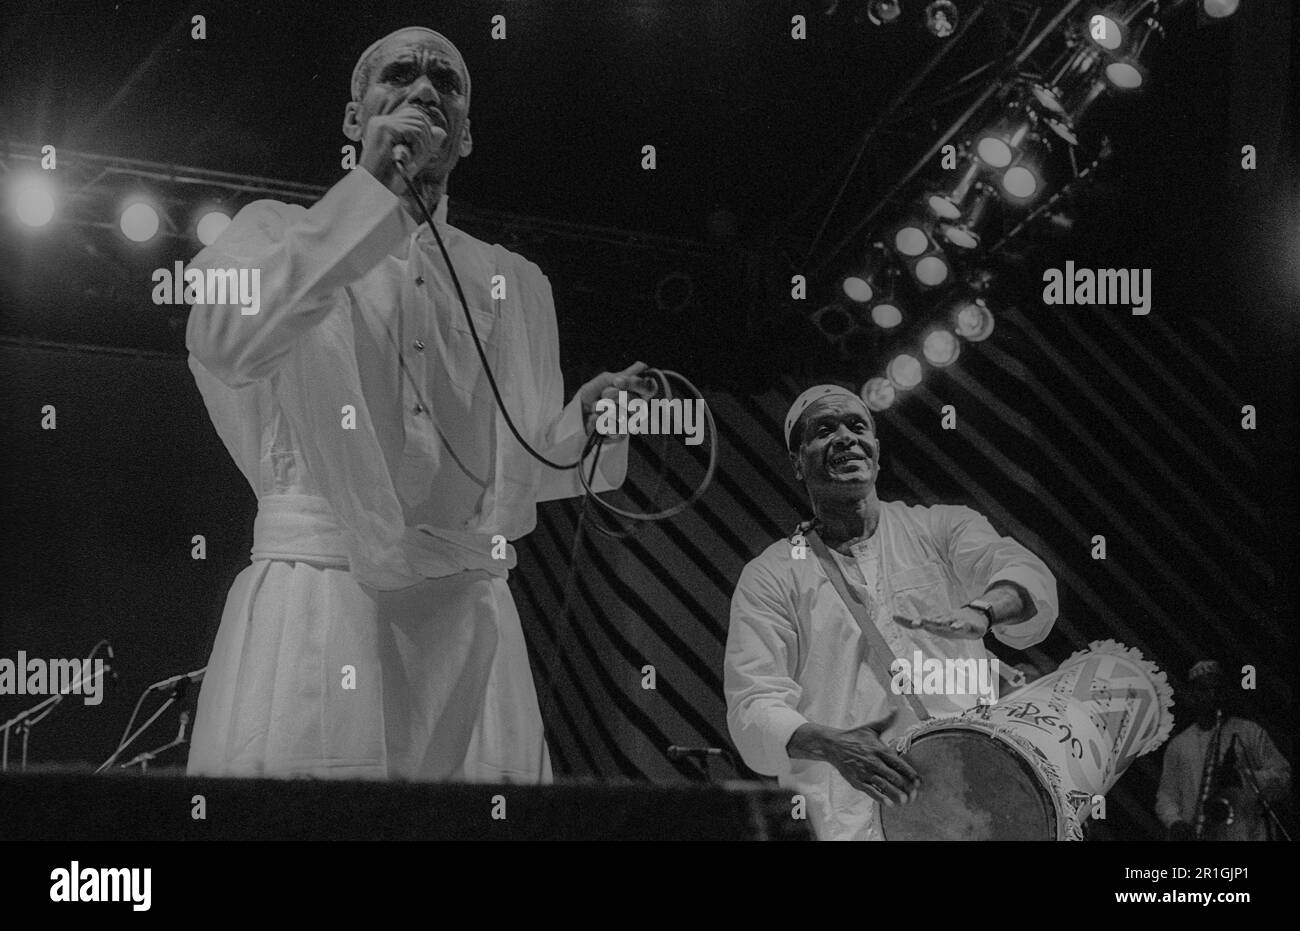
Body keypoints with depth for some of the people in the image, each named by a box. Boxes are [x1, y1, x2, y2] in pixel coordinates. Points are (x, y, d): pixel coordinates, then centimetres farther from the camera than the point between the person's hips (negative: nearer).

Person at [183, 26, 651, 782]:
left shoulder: (515, 283, 17)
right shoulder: (279, 233, 7)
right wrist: (371, 190, -12)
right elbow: (223, 343, -15)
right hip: (317, 599, -3)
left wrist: (582, 425, -3)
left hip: (469, 612, 3)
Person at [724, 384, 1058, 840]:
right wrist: (831, 746, -21)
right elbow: (754, 710, 1)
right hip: (860, 815, -2)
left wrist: (980, 611, -28)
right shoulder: (770, 577, 12)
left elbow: (1029, 579, -3)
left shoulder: (942, 528, 16)